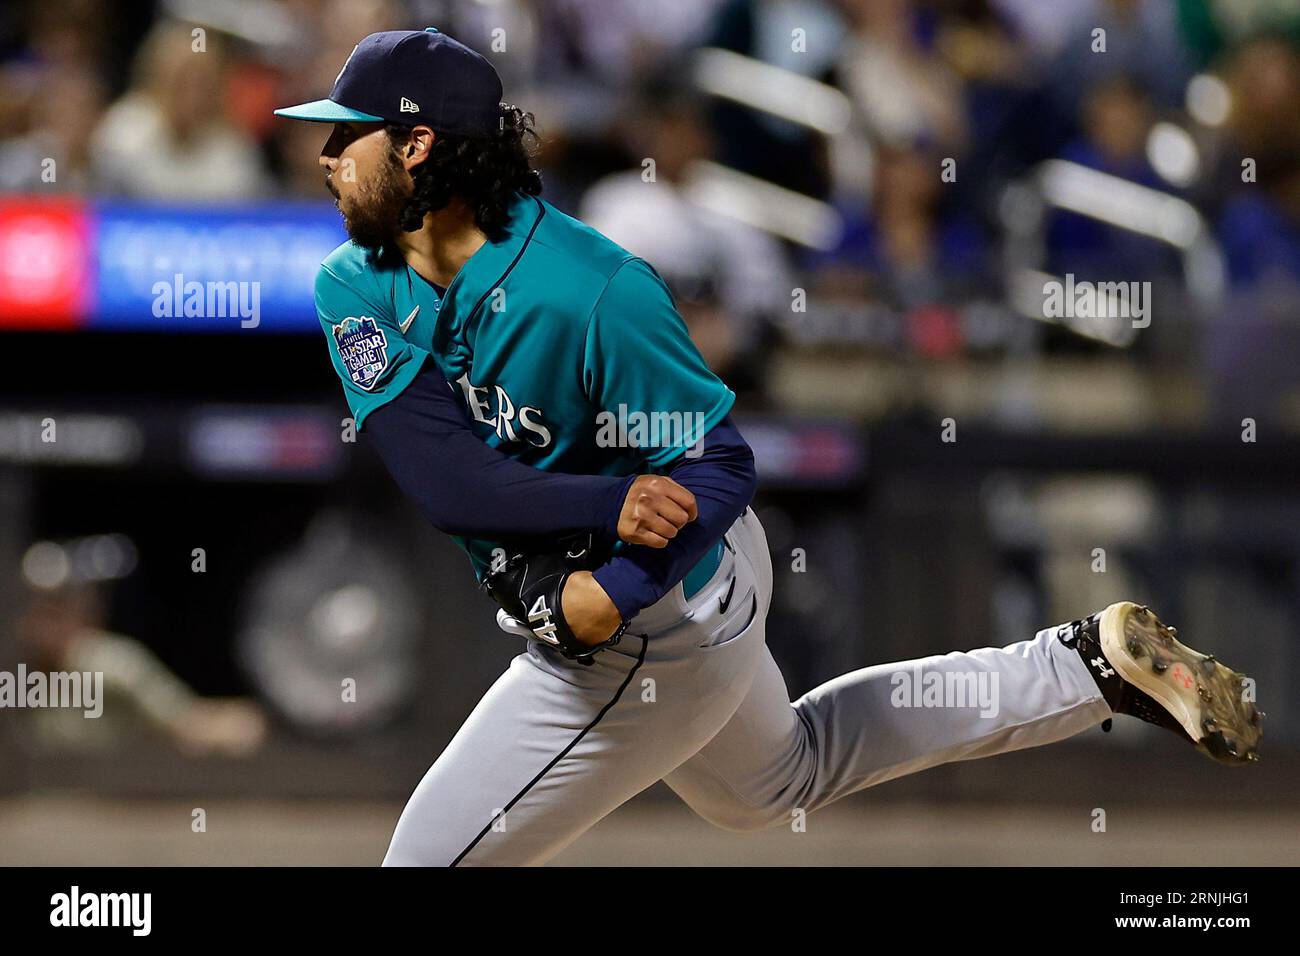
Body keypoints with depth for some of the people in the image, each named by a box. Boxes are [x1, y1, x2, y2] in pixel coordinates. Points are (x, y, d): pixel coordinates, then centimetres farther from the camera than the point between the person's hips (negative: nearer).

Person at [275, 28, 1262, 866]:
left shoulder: (589, 294, -31)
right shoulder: (356, 288, -10)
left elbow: (718, 466, -23)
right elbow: (442, 476, -21)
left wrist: (616, 590, -37)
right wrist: (615, 500, -34)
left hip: (645, 637, -9)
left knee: (430, 855, -2)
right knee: (777, 776, 32)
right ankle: (1095, 664, 32)